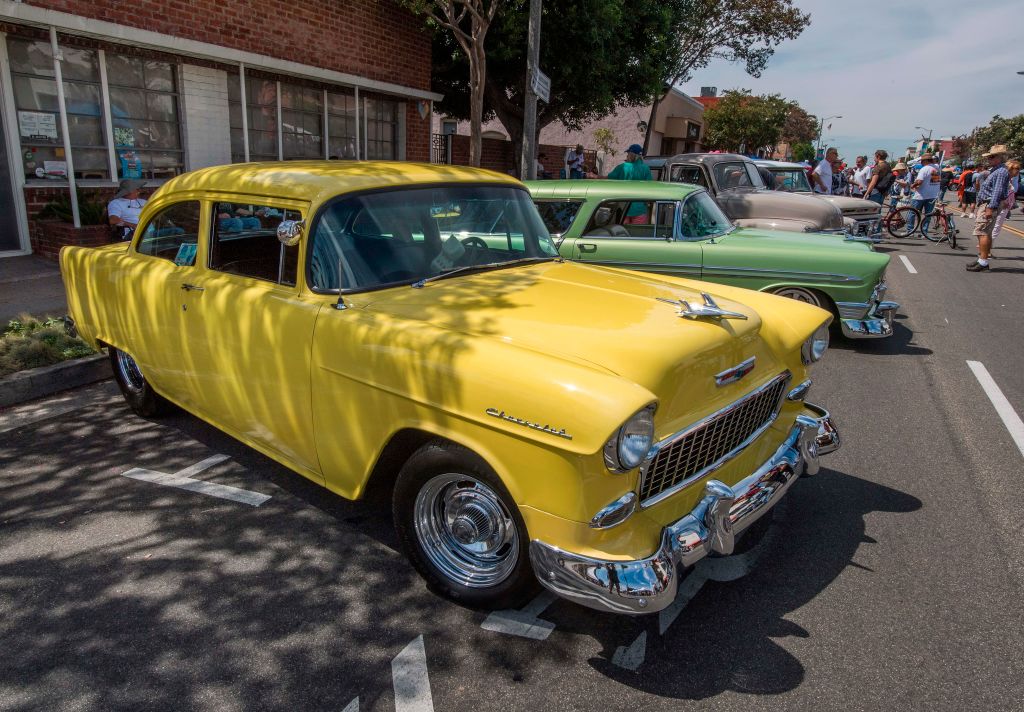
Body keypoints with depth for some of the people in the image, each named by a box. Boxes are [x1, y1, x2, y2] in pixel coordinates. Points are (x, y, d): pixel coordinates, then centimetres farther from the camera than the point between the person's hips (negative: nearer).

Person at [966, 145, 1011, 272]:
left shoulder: (1001, 172, -14)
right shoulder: (994, 170, 19)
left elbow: (997, 192, -21)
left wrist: (991, 208, -26)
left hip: (989, 205, -11)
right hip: (984, 204, 11)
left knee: (982, 232, -15)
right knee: (986, 233, 14)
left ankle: (983, 262, -18)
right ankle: (982, 260, 20)